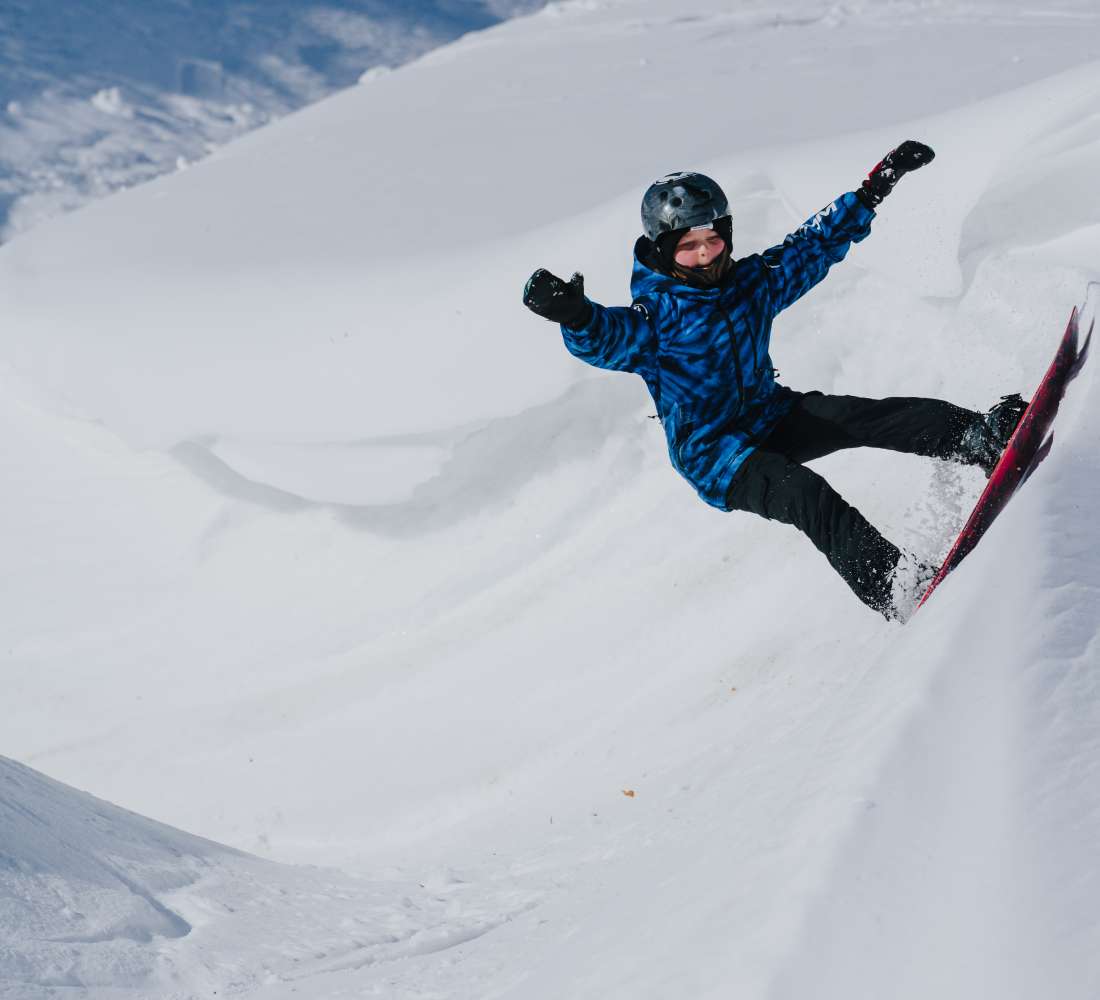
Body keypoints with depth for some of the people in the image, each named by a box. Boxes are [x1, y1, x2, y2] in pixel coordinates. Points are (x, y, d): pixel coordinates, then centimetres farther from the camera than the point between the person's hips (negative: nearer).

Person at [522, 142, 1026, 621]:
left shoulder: (751, 279, 3)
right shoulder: (653, 316, -15)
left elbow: (815, 243, 15)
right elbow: (607, 338, -35)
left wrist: (876, 187, 15)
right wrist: (573, 314, -58)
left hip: (774, 416, 7)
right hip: (711, 453, -7)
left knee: (892, 417, -14)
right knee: (807, 496, -33)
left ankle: (987, 441, -11)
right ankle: (897, 591, -45)